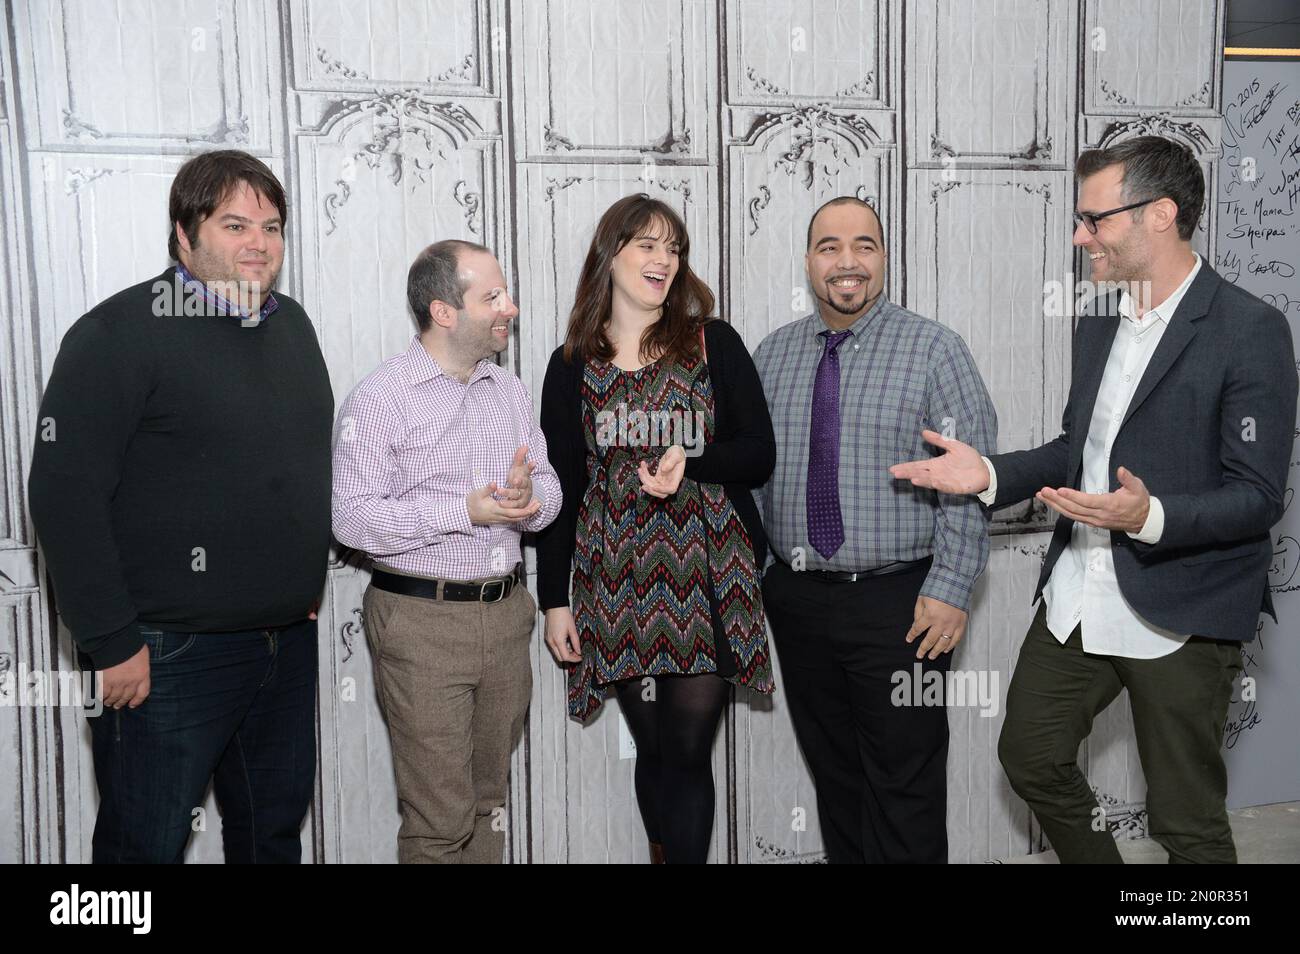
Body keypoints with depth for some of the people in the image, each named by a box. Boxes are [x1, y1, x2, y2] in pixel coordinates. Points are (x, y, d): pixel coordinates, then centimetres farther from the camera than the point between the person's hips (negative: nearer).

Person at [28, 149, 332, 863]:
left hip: (289, 643, 7)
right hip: (167, 658, -6)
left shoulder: (292, 325, 10)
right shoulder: (122, 332, -13)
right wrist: (110, 641, -17)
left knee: (275, 832, 20)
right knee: (146, 846, 9)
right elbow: (64, 494, -17)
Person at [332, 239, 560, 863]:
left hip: (506, 613, 6)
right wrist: (466, 512, -21)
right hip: (422, 621, -6)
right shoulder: (380, 398, -9)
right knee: (440, 820, 0)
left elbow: (549, 488, 10)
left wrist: (527, 497, -13)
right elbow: (351, 516, -16)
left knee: (491, 803, 17)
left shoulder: (509, 390, 11)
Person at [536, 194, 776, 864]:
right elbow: (559, 487, 7)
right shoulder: (572, 366, 6)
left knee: (688, 752, 0)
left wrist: (690, 461, -18)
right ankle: (665, 852, 29)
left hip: (706, 579, -1)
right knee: (654, 750, 10)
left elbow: (758, 455, 1)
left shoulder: (713, 344, 4)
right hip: (618, 583, 1)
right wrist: (554, 599, 5)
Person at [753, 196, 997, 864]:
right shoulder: (772, 355, 7)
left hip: (900, 602, -4)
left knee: (904, 787, 3)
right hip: (797, 601, 4)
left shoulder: (934, 349, -5)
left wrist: (949, 590, -15)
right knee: (832, 776, 17)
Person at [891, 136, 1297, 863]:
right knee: (1030, 756, 18)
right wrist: (990, 476, 1)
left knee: (1187, 822, 9)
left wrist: (1150, 516, -32)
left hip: (1180, 613, -7)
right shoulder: (1101, 320, 8)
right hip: (1078, 599, 7)